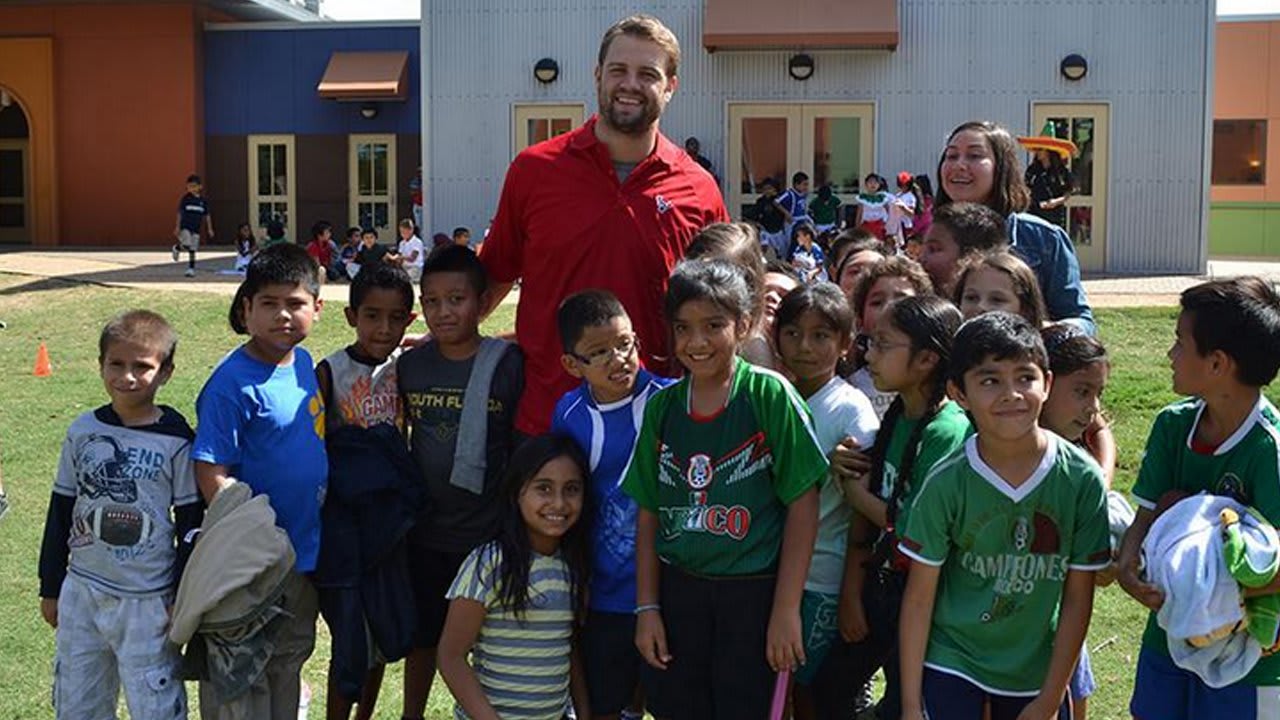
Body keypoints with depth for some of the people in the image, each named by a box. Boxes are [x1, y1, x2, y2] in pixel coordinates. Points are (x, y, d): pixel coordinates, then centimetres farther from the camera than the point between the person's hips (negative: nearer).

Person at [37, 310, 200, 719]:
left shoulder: (175, 441, -9)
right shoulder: (83, 432, 1)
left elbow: (190, 524, -4)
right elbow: (60, 514, 9)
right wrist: (50, 589, 11)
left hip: (147, 601, -4)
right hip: (82, 593, 4)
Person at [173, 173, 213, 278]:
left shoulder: (203, 201, 3)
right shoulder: (185, 199, -3)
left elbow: (207, 215, 9)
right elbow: (180, 213, 1)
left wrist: (209, 229, 7)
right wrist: (177, 227, -2)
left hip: (196, 228, 3)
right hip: (185, 226, -2)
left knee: (192, 250, 4)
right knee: (186, 245, -20)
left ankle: (191, 269, 13)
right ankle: (177, 248, 14)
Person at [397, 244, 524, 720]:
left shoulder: (507, 364, -10)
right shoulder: (410, 366, 0)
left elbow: (523, 449, -5)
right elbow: (396, 440, 12)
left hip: (490, 529, -3)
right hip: (426, 528, 3)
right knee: (423, 633, 18)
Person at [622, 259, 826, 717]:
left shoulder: (769, 395, -9)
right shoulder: (661, 407, 3)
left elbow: (803, 505, -9)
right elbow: (649, 514, 8)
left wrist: (786, 610, -12)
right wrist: (647, 608, 5)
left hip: (753, 591, -3)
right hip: (678, 588, 4)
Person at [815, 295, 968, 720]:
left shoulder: (948, 432, -21)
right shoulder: (894, 416, 2)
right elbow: (862, 519, 3)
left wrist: (855, 490, -8)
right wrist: (851, 595, 2)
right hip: (877, 585, 7)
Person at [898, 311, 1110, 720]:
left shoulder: (1082, 479, -13)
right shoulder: (946, 483, -15)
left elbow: (1077, 599, -5)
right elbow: (919, 597, -8)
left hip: (1036, 670, 1)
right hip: (950, 668, -1)